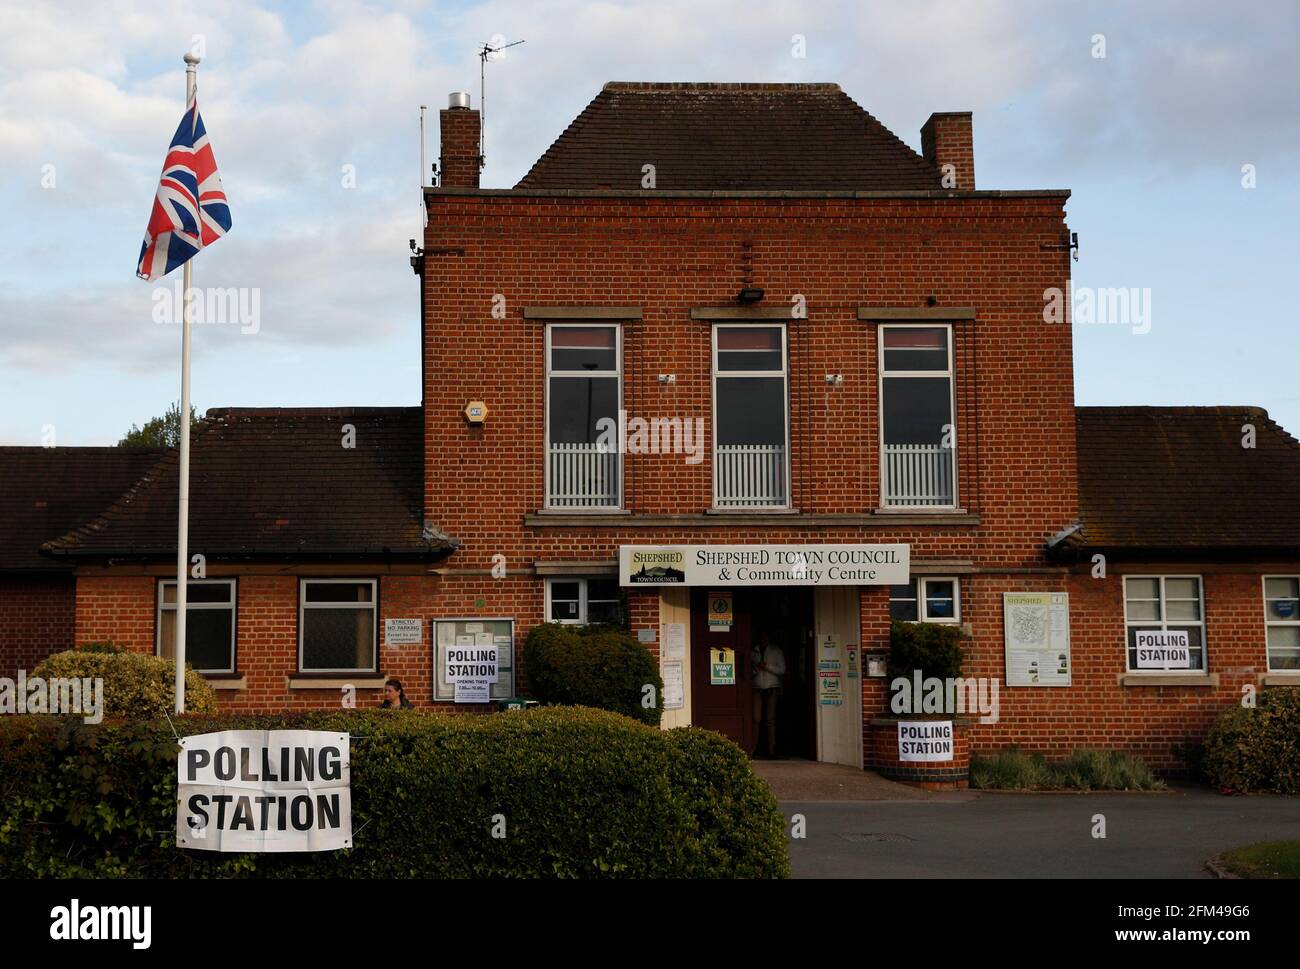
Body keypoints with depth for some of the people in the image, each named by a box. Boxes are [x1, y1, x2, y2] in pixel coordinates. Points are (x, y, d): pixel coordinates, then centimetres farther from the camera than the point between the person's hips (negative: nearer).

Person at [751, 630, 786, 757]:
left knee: (771, 719, -4)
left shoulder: (776, 651, 8)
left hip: (772, 688, -1)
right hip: (757, 688, 1)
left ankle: (771, 750, -1)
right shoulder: (754, 651, 12)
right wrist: (756, 668, -6)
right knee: (756, 719, -9)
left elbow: (782, 670, 3)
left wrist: (767, 667, -9)